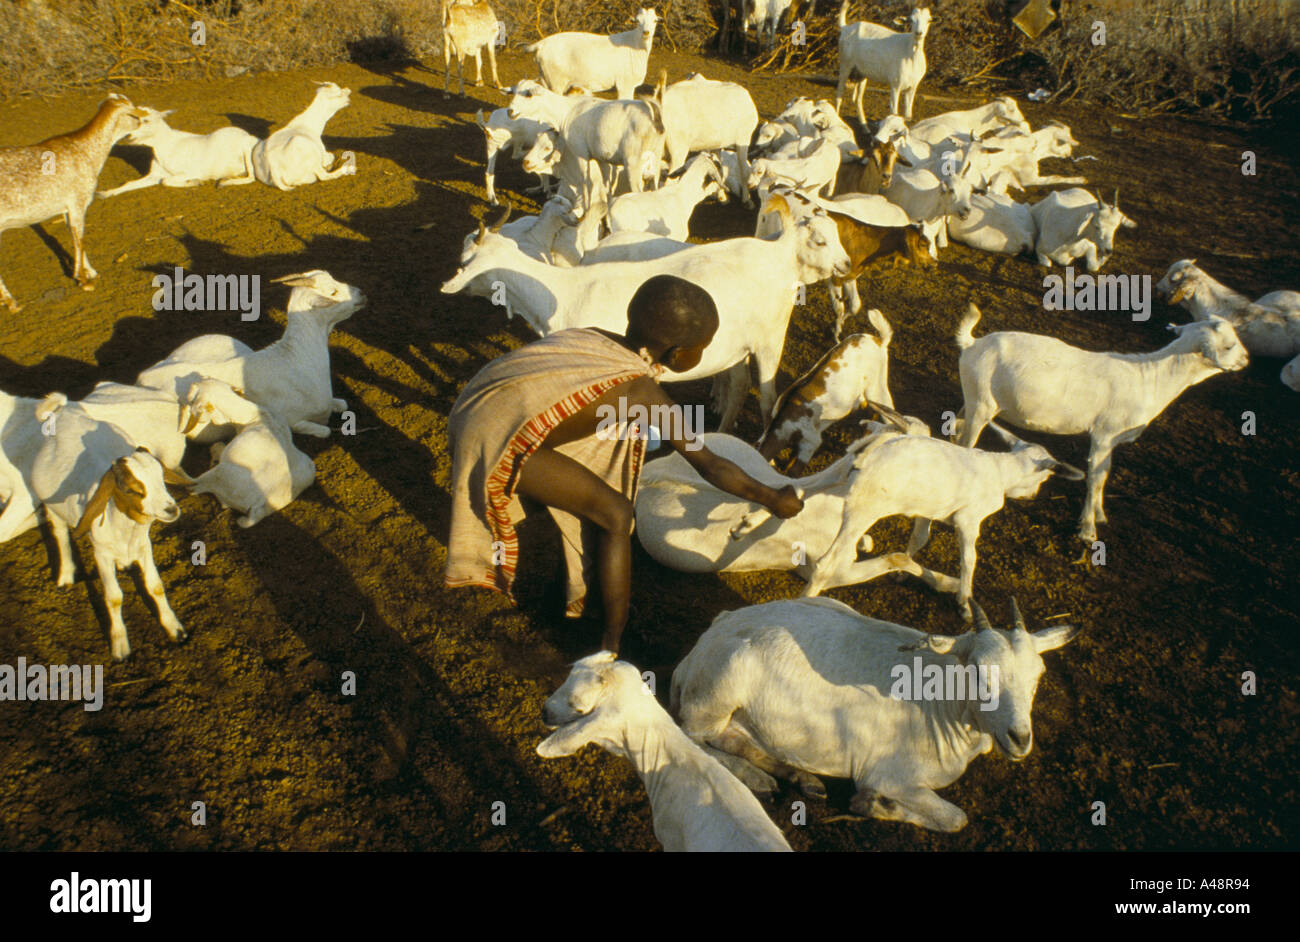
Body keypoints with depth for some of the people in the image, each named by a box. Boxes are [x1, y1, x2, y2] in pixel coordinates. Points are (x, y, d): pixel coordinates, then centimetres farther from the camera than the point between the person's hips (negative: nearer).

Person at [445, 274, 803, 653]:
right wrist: (773, 499, 6)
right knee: (615, 515, -2)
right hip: (496, 441, -9)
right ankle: (613, 647, 4)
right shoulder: (643, 396, -13)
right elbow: (711, 466, -7)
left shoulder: (598, 339, 6)